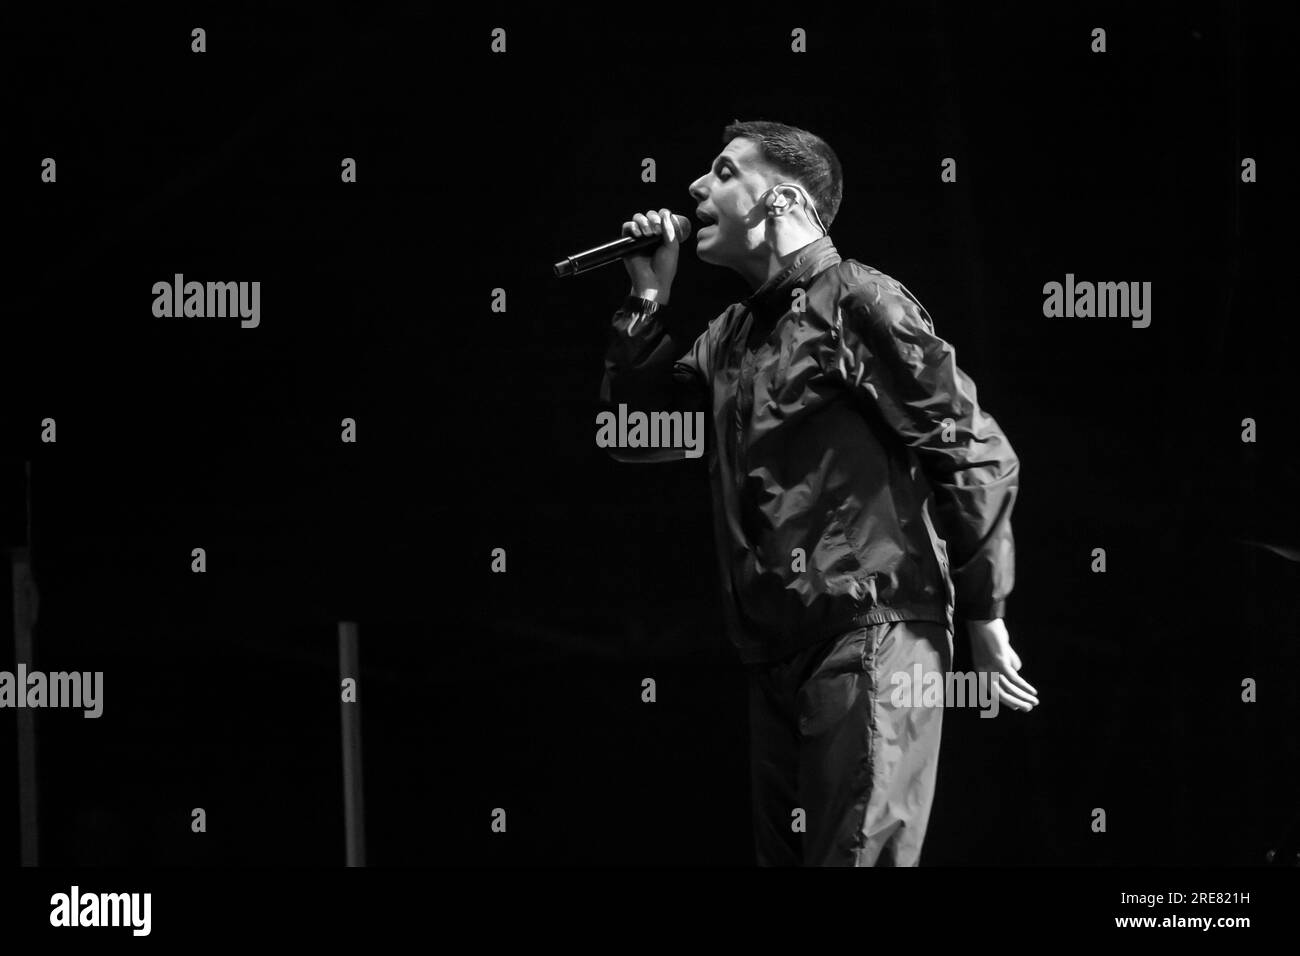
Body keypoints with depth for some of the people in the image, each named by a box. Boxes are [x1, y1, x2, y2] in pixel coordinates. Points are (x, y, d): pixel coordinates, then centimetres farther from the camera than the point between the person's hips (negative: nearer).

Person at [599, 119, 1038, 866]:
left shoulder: (857, 303, -8)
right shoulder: (734, 334, 17)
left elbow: (976, 453, -9)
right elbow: (636, 435, 20)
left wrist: (985, 620, -8)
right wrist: (649, 300, 9)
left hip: (870, 638, -8)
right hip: (778, 653, 8)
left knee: (854, 853, -12)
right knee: (786, 856, 11)